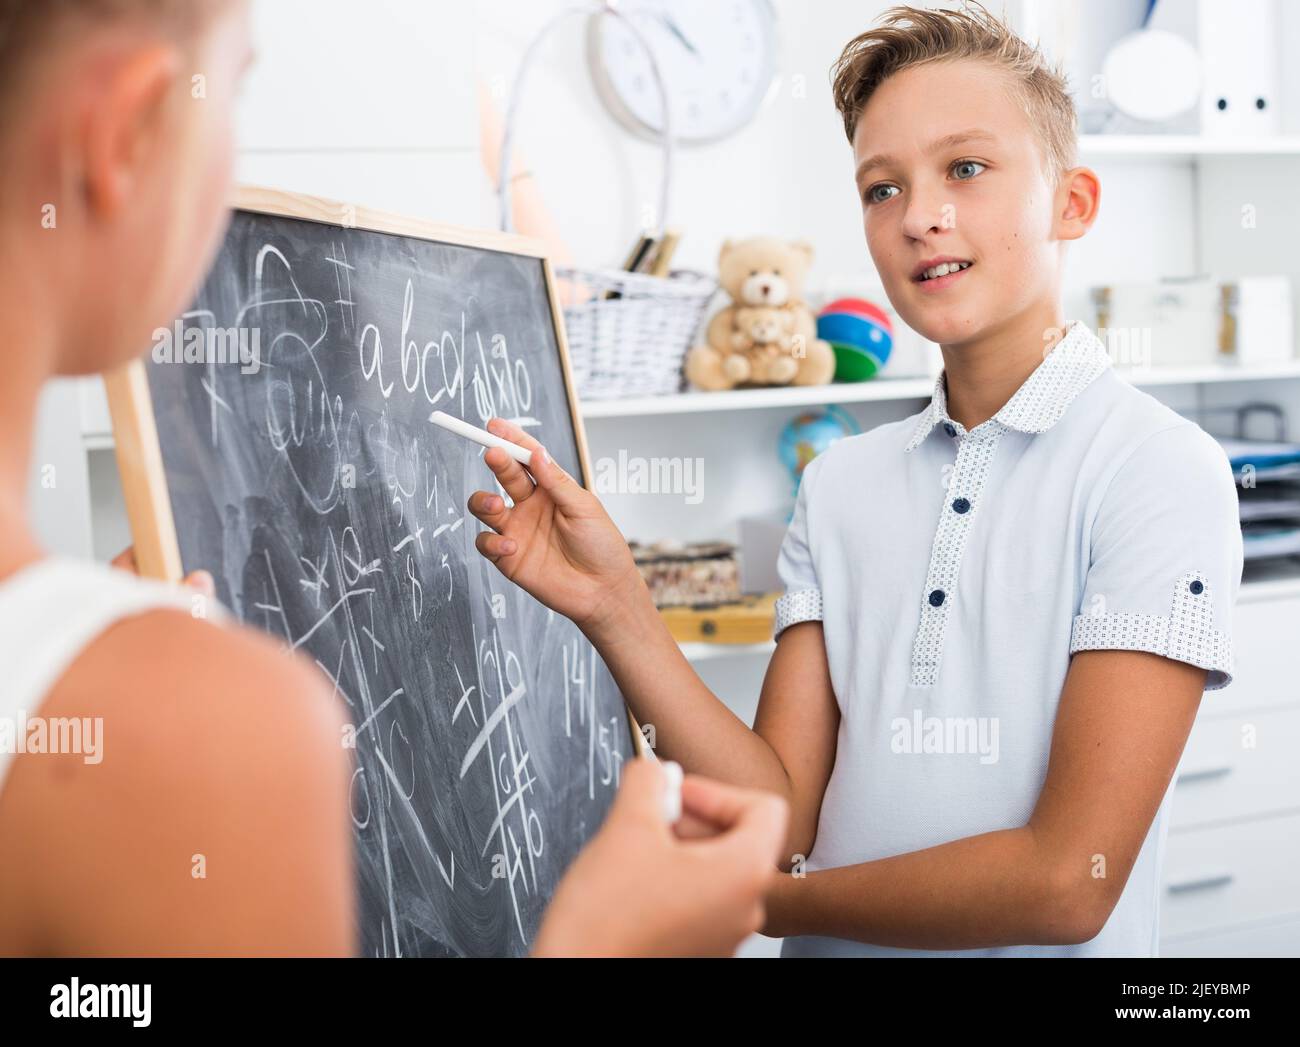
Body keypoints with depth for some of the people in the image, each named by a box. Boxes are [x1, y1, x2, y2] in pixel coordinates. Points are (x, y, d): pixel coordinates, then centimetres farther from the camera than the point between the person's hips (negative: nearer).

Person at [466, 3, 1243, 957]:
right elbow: (782, 824, -3)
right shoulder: (839, 487, 3)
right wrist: (616, 612, -14)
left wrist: (780, 900, -6)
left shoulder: (1159, 471, -12)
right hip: (828, 948, 4)